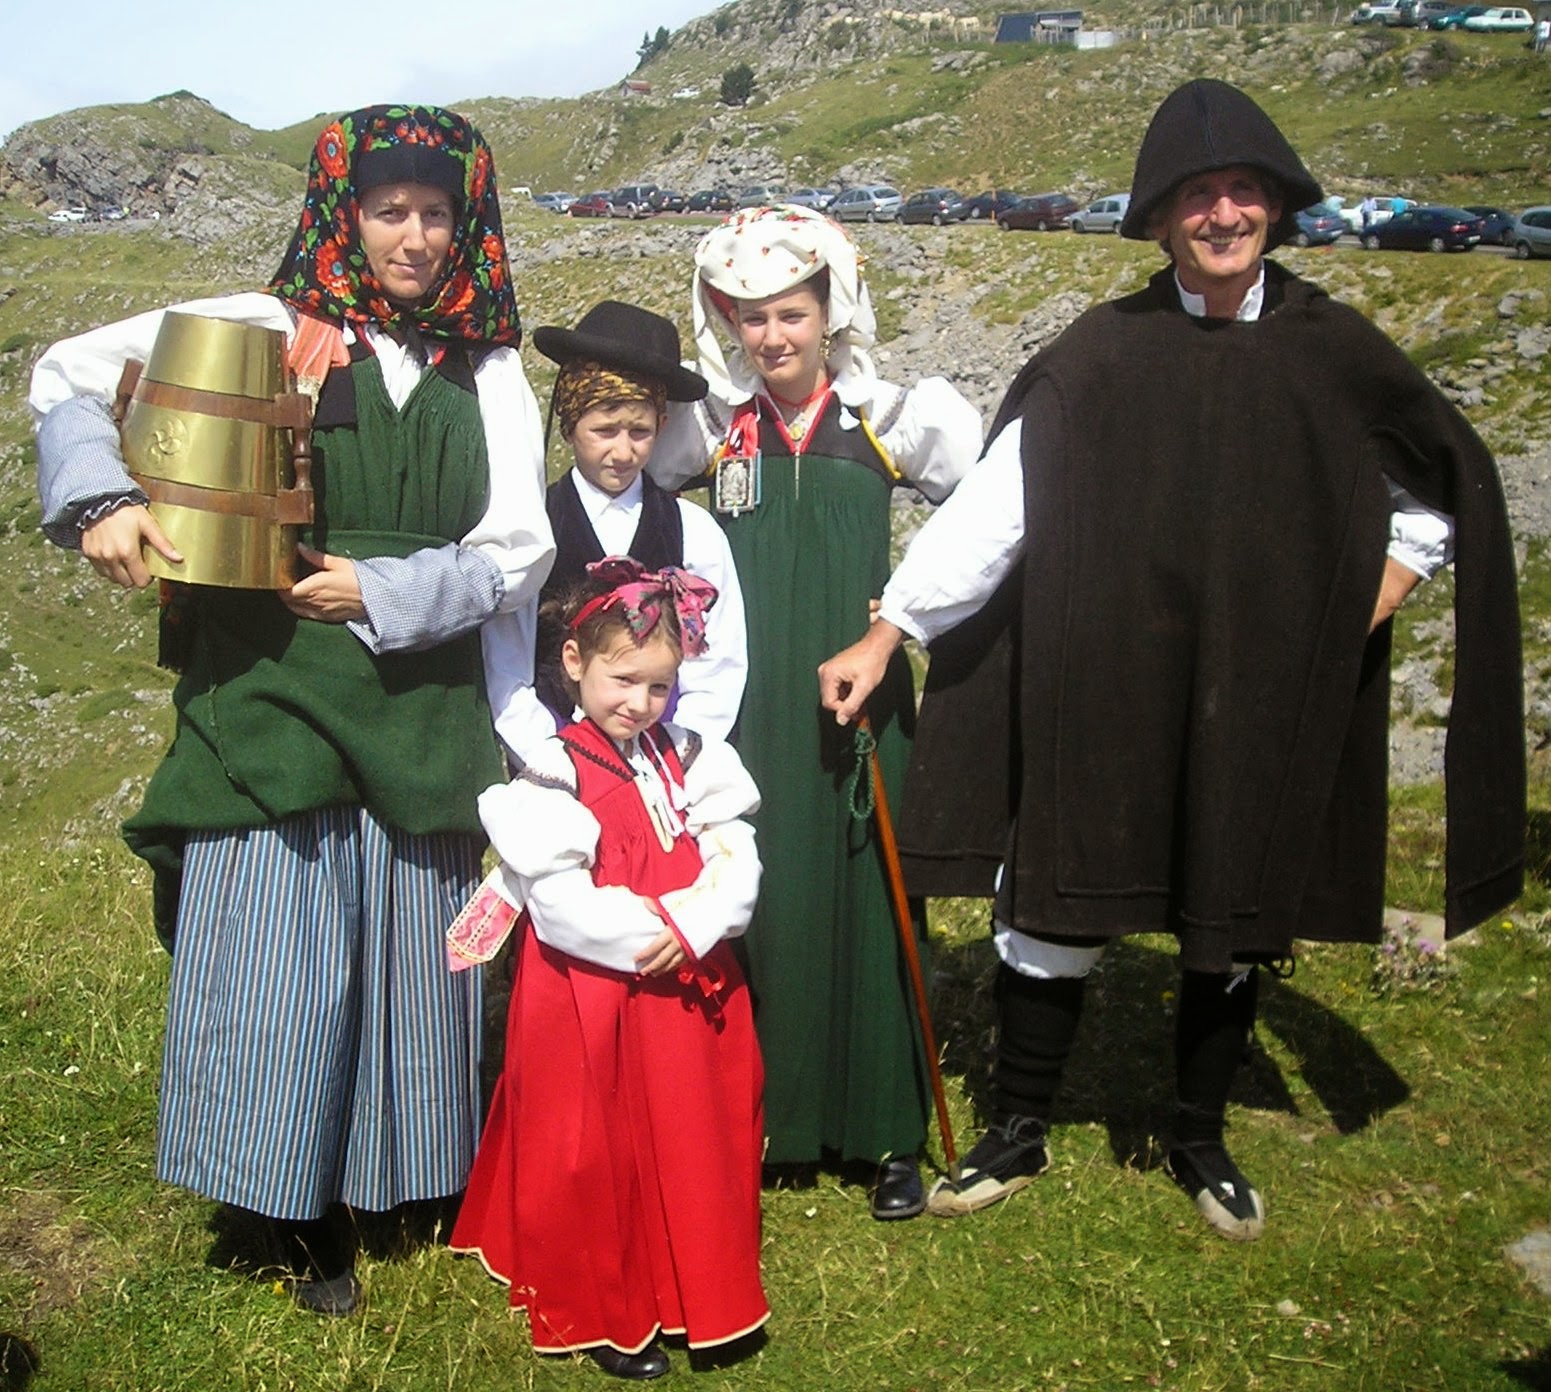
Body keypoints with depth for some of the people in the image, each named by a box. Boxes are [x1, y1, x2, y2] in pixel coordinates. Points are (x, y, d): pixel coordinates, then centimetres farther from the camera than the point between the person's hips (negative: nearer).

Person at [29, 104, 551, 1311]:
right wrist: (103, 500, -15)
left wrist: (382, 593, -11)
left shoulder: (486, 372, 8)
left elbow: (519, 553, 2)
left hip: (424, 715, 2)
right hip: (271, 709, -2)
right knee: (280, 965, 1)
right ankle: (314, 1219, 21)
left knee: (413, 961, 11)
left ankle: (424, 1179, 31)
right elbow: (70, 373, 2)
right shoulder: (264, 333, 0)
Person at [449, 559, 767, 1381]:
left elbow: (736, 858, -2)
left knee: (696, 1144, 15)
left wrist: (689, 927, -19)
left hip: (694, 984, 5)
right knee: (595, 1155, 8)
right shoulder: (553, 777, -11)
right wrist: (643, 940, -21)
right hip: (590, 997, -5)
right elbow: (557, 898, -19)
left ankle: (698, 1295, 34)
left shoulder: (689, 760, 5)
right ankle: (602, 1315, 25)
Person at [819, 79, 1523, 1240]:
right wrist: (888, 630, -17)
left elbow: (1447, 483, 12)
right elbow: (996, 502, -11)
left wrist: (1388, 582, -1)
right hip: (1107, 695, -1)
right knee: (1058, 909, 5)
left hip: (1264, 703, 2)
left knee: (1234, 923, 13)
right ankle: (1017, 1136, 25)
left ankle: (1202, 1141, 34)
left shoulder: (1331, 348, 0)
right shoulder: (1103, 355, -5)